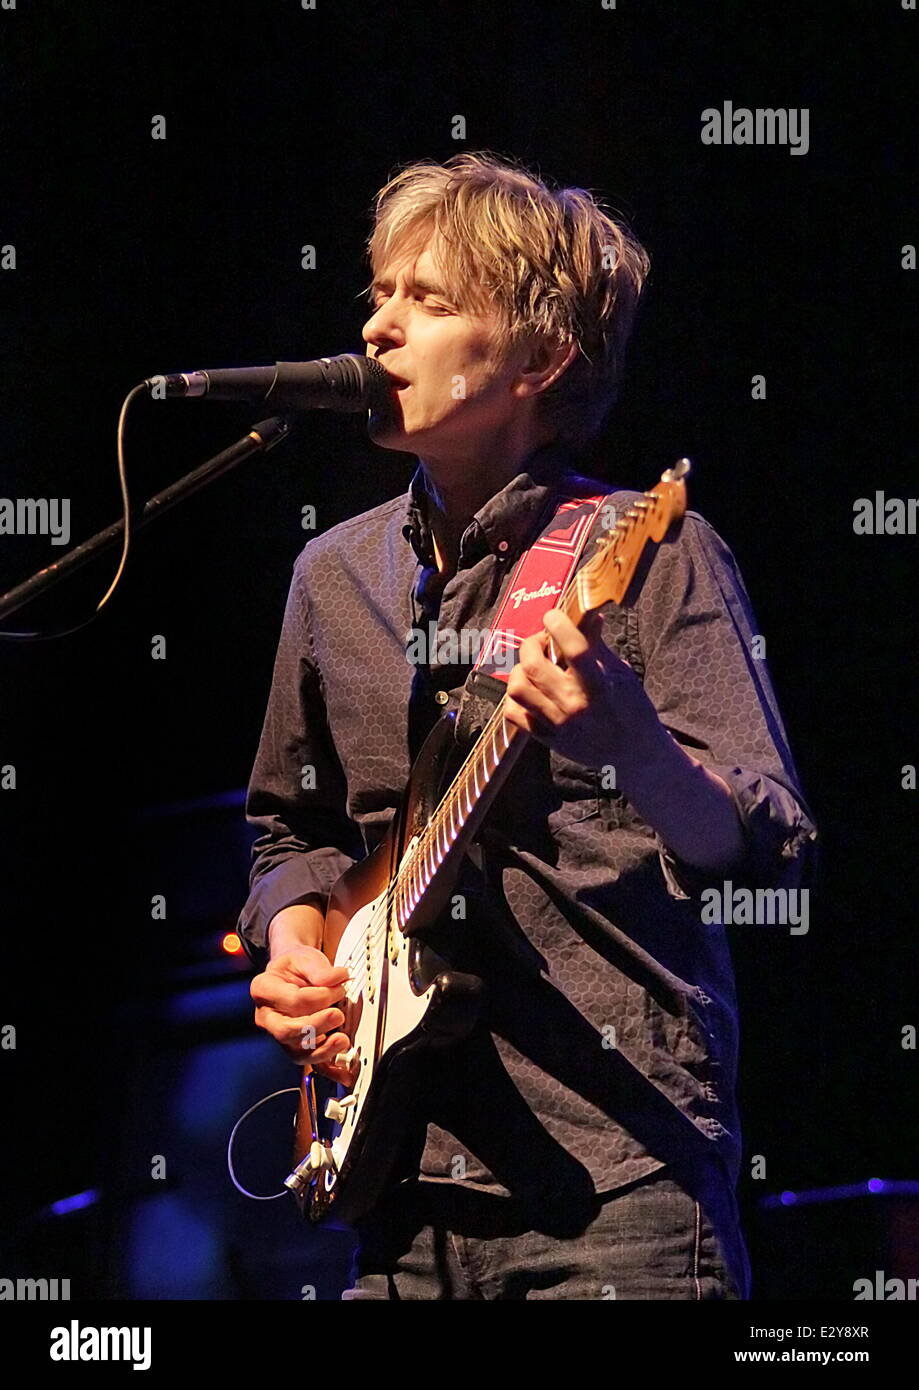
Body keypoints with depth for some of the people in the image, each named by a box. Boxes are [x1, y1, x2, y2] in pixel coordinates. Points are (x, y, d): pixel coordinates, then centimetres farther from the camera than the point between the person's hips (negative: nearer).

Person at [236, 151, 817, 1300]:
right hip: (410, 1177, 5)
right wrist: (291, 936, 6)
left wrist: (634, 748, -32)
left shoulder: (649, 554, -4)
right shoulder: (338, 574, 13)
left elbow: (768, 854, -14)